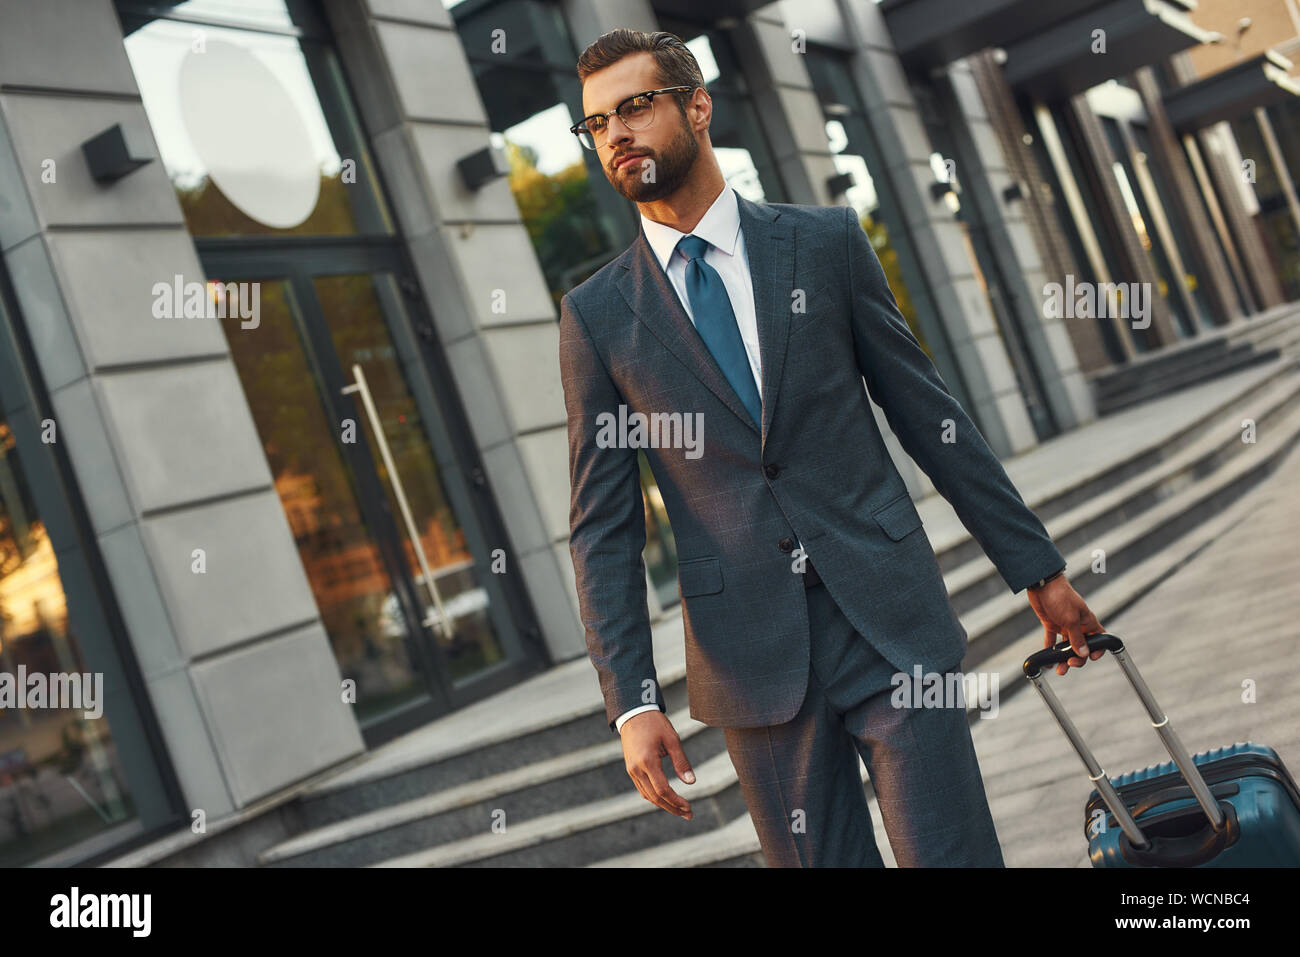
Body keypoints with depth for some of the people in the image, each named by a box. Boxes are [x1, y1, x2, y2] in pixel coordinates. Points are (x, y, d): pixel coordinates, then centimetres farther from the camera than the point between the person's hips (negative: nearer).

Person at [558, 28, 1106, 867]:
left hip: (891, 619, 0)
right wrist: (632, 701, -5)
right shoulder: (596, 315, 3)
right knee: (819, 859, 8)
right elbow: (604, 525, 2)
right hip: (752, 660, 1)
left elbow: (929, 415, 6)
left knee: (951, 855, 1)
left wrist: (1039, 570, 7)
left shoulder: (828, 242, 3)